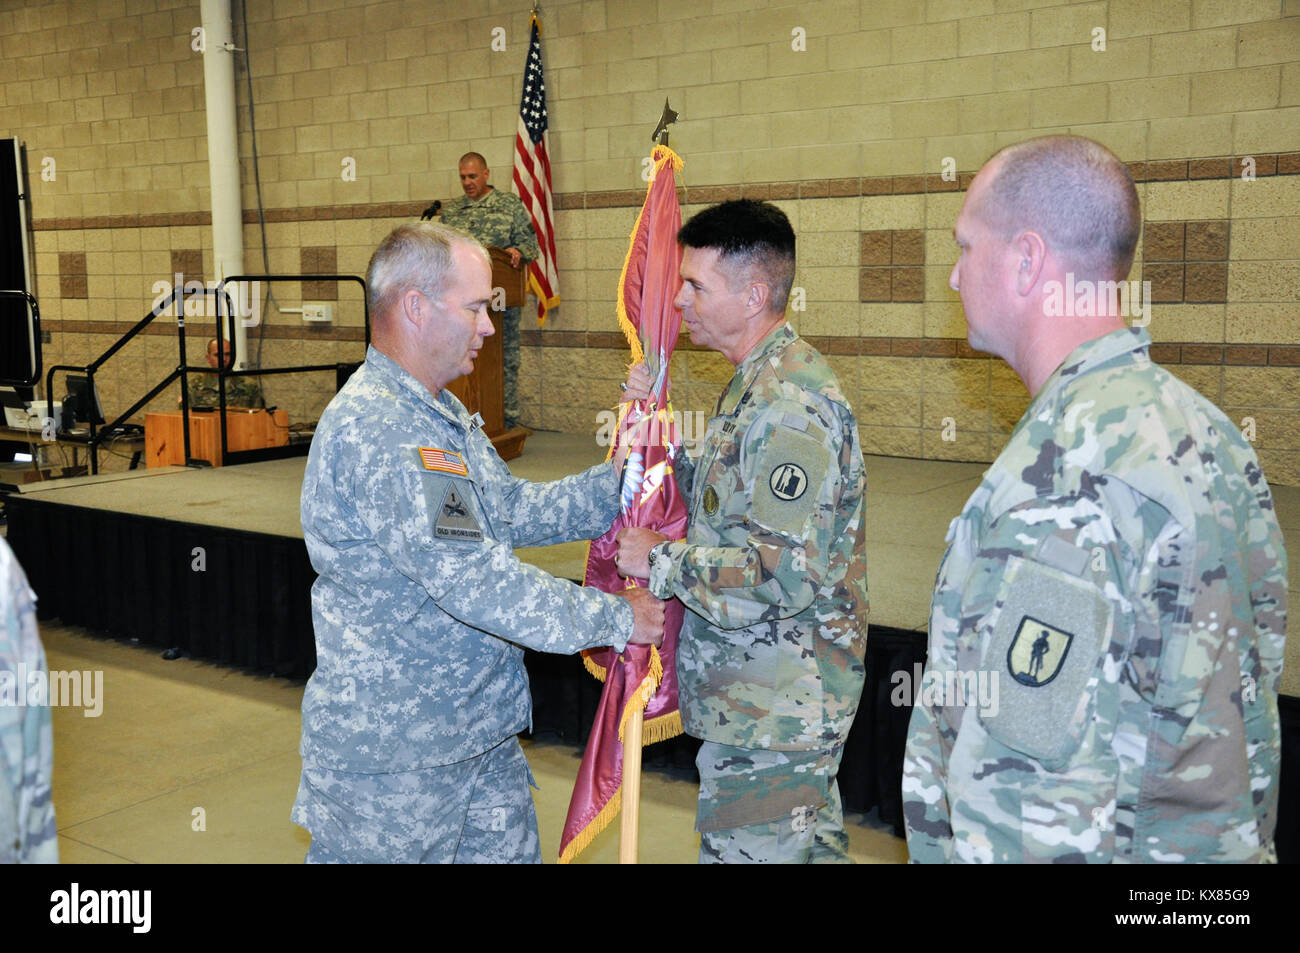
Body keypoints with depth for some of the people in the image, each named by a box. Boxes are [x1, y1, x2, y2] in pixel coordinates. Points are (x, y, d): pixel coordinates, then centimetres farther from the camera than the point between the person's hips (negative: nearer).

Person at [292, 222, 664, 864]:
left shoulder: (439, 413, 11)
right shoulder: (373, 431, -25)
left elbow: (511, 510, 12)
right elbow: (474, 580, -29)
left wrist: (622, 483, 1)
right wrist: (614, 618, -20)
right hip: (391, 749, -9)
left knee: (508, 848, 18)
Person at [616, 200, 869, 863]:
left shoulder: (788, 406, -23)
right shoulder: (762, 383, 11)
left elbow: (783, 577, -28)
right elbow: (733, 502, 16)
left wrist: (662, 561, -17)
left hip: (770, 712, -11)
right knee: (810, 844, 24)